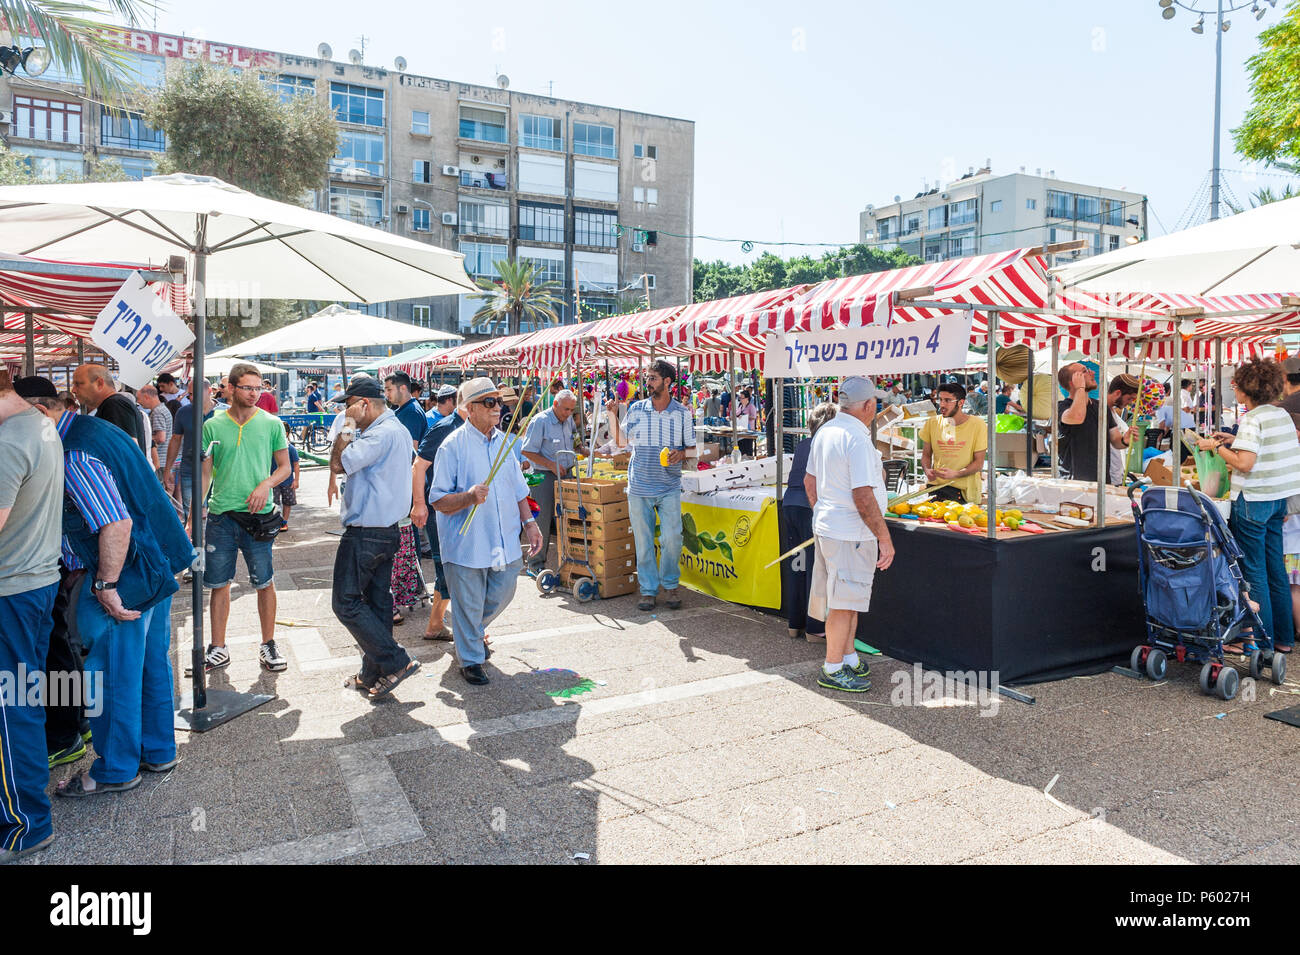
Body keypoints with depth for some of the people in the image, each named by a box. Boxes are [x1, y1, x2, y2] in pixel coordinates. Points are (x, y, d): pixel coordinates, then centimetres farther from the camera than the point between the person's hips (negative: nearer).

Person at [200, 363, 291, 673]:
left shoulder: (271, 424, 2)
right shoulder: (213, 426, 4)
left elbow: (285, 467, 7)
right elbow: (204, 473, 7)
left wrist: (266, 484, -13)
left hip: (256, 515, -1)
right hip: (220, 516, 1)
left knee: (264, 583, 4)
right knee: (218, 584, 8)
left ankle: (268, 645, 18)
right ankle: (218, 649, 20)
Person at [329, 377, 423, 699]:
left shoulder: (382, 433, -19)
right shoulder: (398, 430, 14)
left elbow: (338, 463, -21)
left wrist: (349, 424, -13)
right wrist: (354, 427, 10)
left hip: (365, 533, -10)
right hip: (387, 530, 10)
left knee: (347, 603, -1)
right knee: (377, 603, 13)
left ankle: (397, 662, -1)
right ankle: (374, 674, 21)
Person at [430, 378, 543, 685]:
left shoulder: (504, 441, 9)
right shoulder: (453, 446, -11)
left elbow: (518, 489, 18)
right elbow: (438, 500, -12)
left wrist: (529, 522, 12)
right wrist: (469, 497, -28)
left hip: (504, 541, 6)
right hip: (466, 542, -6)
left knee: (502, 593, 15)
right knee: (468, 604, 4)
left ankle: (473, 631, 44)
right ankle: (470, 659, 25)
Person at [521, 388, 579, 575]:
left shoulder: (568, 420, 10)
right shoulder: (540, 421, -10)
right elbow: (528, 451, -12)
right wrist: (551, 465, -17)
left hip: (565, 475, 7)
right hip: (545, 477, -6)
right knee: (543, 520, -3)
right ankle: (536, 563, 6)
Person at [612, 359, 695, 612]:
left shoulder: (683, 413, 1)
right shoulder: (636, 409, 3)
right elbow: (622, 440, 11)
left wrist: (681, 453, -15)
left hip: (669, 487, -1)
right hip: (639, 486, 1)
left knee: (672, 537, -6)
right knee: (643, 540, 5)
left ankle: (670, 584, 16)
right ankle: (648, 589, 17)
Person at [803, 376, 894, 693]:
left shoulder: (824, 431, 9)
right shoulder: (857, 439, -20)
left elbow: (809, 482, 16)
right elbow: (863, 497, -23)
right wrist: (885, 538, -17)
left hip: (826, 526, 9)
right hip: (851, 534, -9)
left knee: (845, 598, 18)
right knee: (845, 602, 1)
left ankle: (848, 656, 30)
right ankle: (833, 669, 11)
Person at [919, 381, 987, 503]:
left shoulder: (977, 425, -3)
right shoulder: (932, 422, 5)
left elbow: (978, 463, -2)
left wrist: (955, 474, -18)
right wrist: (927, 470, -7)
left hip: (964, 489, -2)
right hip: (936, 485, 2)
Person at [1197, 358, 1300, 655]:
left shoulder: (1252, 419, -16)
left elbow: (1244, 463, -22)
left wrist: (1217, 447, -9)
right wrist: (1235, 441, 15)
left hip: (1253, 500, -8)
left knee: (1252, 571, 0)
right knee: (1275, 567, 15)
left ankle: (1259, 640, 6)